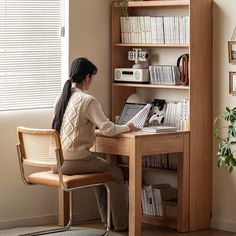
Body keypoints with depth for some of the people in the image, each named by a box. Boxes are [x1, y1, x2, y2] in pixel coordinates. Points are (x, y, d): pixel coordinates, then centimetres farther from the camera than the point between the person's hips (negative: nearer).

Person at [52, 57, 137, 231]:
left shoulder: (61, 98, 10)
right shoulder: (87, 101, -15)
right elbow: (107, 129, -19)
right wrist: (126, 128, -2)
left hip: (57, 160, 8)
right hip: (74, 161, -8)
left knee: (101, 168, 29)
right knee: (115, 173, 13)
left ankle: (107, 219, 33)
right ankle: (121, 223, 22)